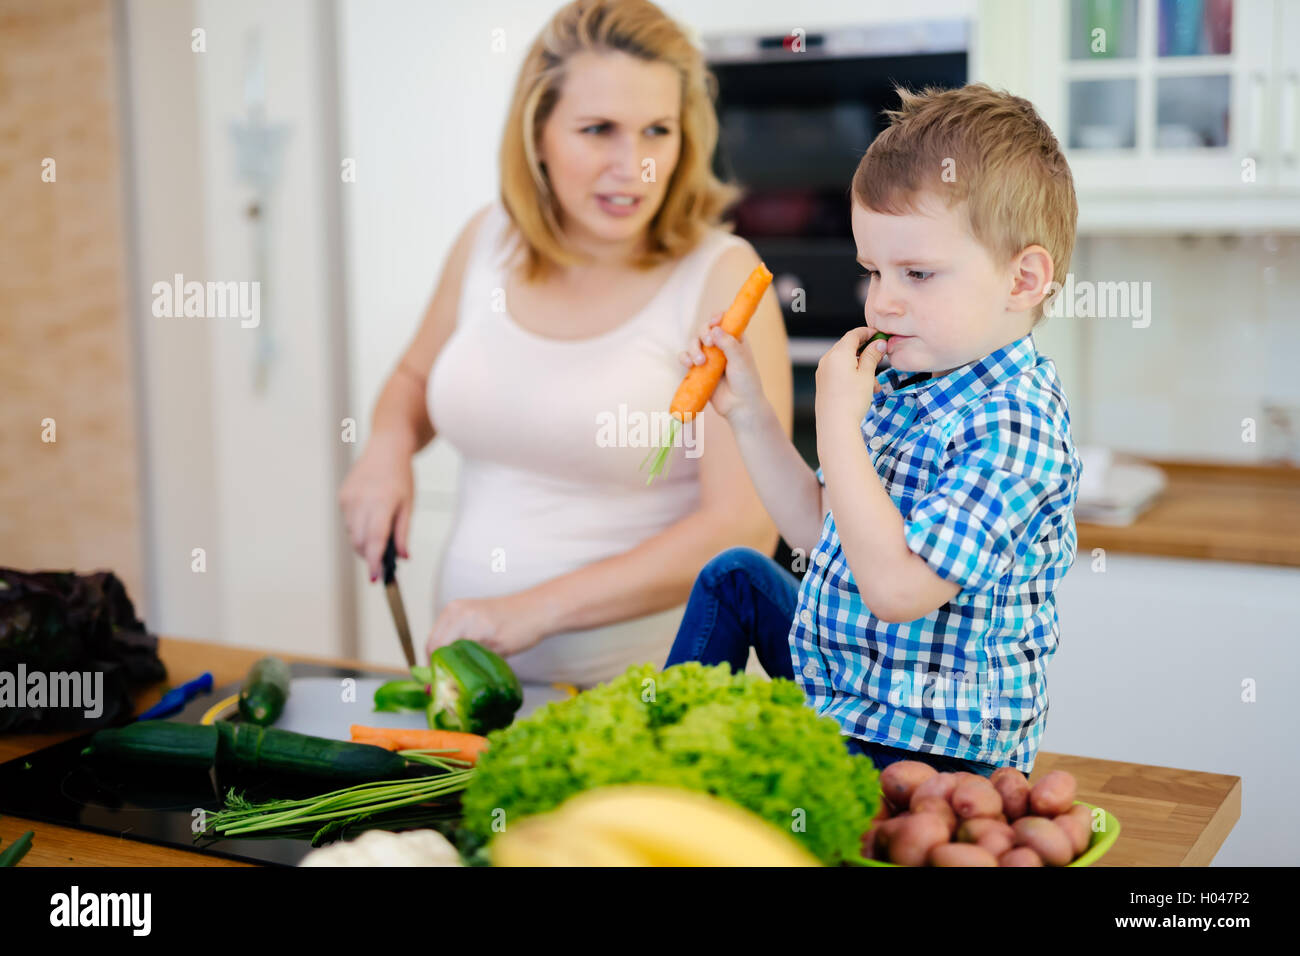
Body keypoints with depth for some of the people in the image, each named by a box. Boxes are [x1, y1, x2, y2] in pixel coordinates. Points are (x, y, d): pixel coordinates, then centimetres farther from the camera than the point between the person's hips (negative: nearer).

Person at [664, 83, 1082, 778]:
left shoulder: (1009, 422, -25)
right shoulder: (899, 385, 4)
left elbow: (896, 588, -32)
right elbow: (819, 528, 14)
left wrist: (836, 423, -27)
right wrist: (747, 413, 5)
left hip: (924, 744, -10)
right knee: (738, 574, 24)